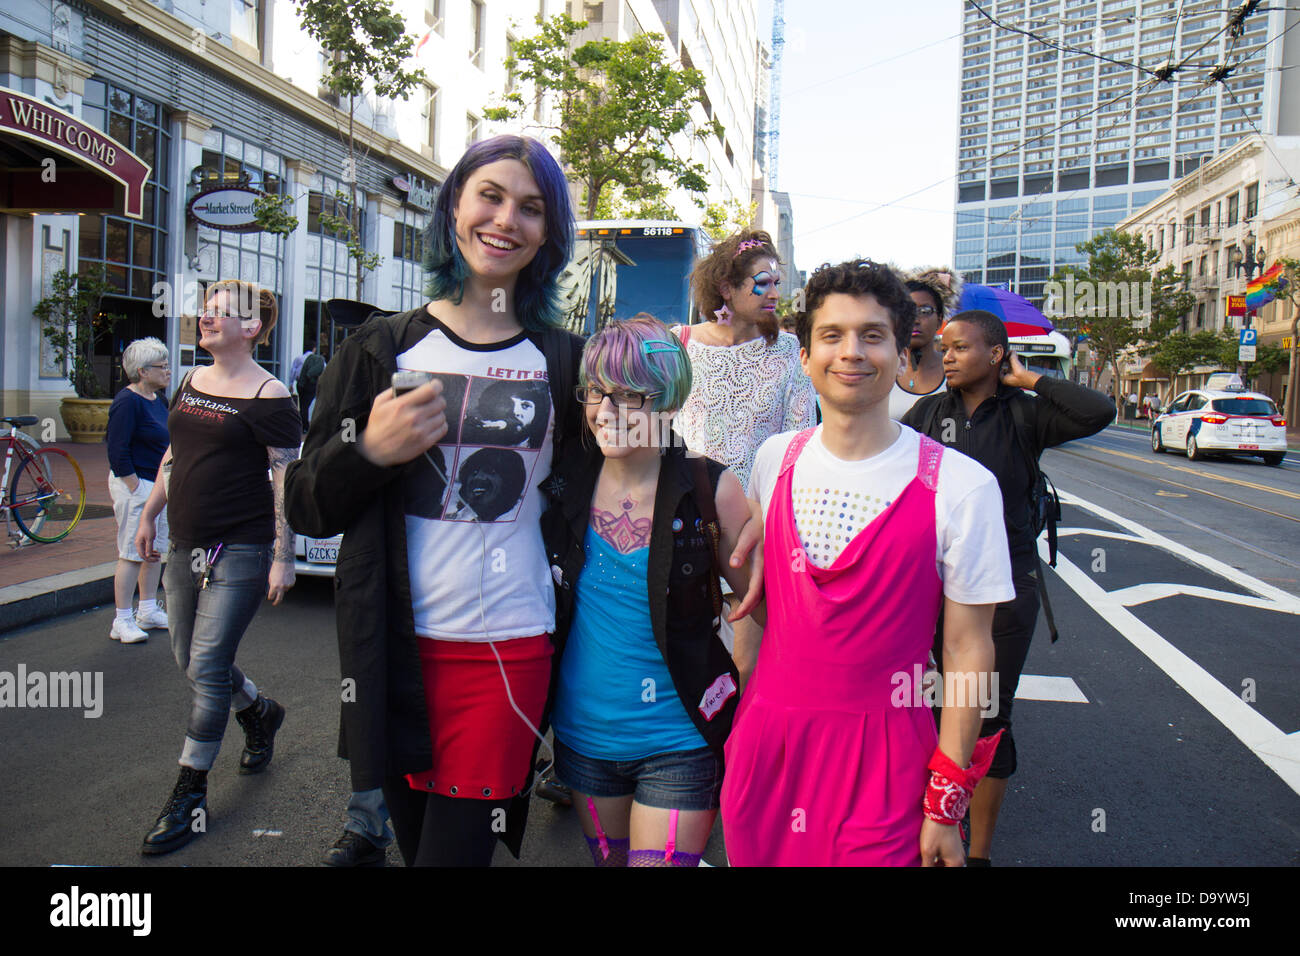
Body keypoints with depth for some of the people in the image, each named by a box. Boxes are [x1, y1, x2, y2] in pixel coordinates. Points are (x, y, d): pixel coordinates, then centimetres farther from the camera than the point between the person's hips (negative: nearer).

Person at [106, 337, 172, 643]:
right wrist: (136, 489, -18)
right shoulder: (127, 402, -15)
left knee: (155, 550, 15)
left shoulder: (157, 400, 12)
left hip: (158, 485, 9)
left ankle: (148, 611, 26)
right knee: (132, 554, -4)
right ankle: (122, 622, 3)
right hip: (136, 484, -9)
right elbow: (118, 452, -18)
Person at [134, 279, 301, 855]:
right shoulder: (190, 385, 12)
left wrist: (282, 559, -15)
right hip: (185, 548, 8)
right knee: (191, 661, 15)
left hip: (240, 552, -8)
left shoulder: (267, 396, -10)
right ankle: (261, 715, 42)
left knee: (207, 669, -6)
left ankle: (189, 796, 7)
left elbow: (287, 481, -12)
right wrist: (149, 515, 22)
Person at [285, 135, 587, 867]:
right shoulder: (382, 349, 4)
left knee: (457, 848, -1)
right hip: (397, 645, 1)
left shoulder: (563, 359, 5)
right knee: (415, 839, 14)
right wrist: (369, 452, -14)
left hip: (511, 647, -1)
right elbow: (308, 510, 4)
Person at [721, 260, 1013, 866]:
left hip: (882, 756, -3)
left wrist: (945, 806, -6)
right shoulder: (775, 458, 2)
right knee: (753, 853, 15)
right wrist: (744, 722, 13)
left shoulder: (960, 485, -11)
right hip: (765, 741, 4)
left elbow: (967, 648, -8)